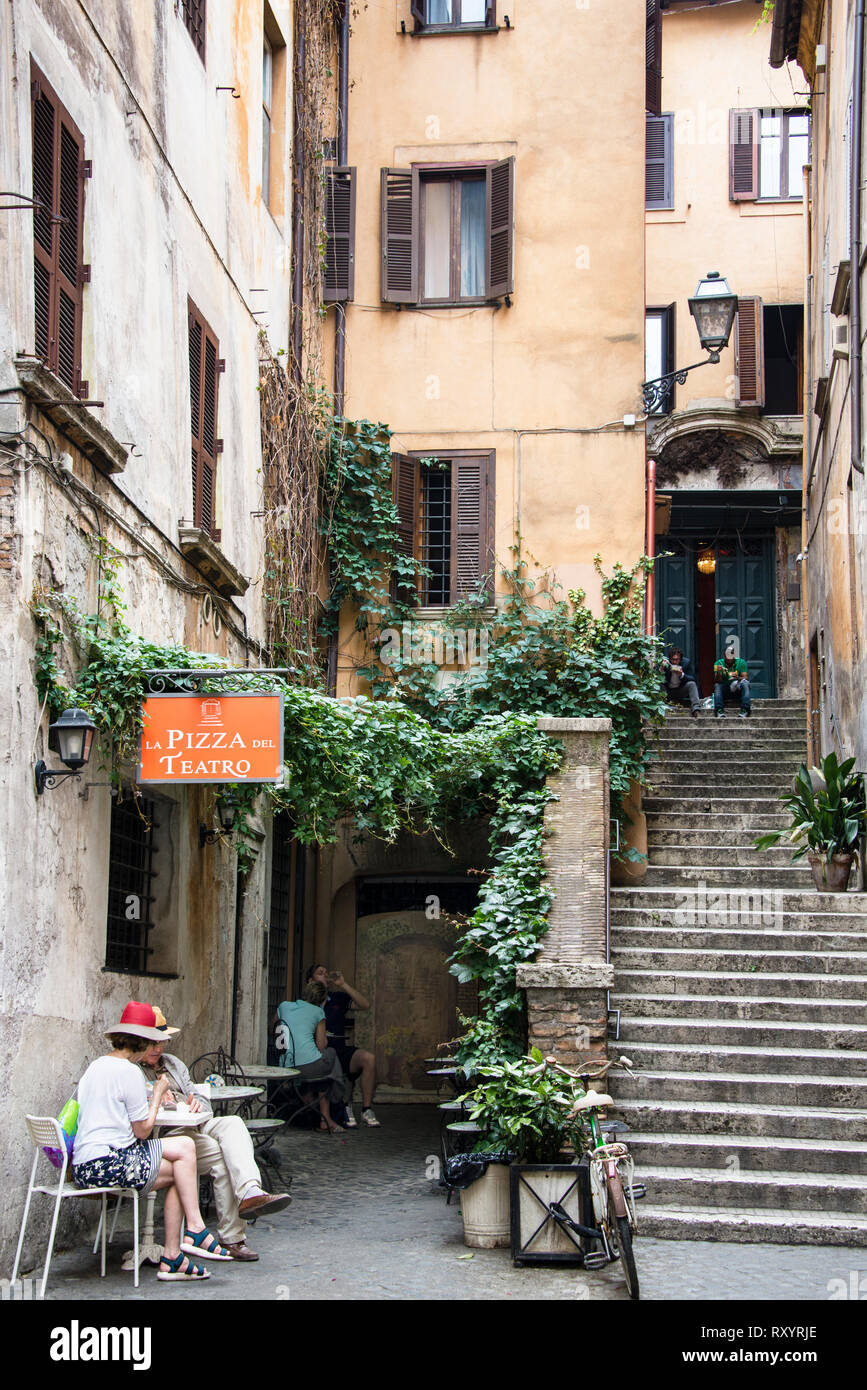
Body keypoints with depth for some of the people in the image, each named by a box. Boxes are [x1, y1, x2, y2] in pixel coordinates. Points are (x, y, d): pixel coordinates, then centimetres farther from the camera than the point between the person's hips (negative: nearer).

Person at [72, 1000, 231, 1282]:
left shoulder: (95, 1066, 17)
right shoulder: (129, 1071, -11)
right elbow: (142, 1130, -9)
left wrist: (152, 1098, 25)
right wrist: (157, 1096, 7)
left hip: (83, 1166, 9)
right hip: (106, 1164, -9)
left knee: (178, 1176, 9)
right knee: (184, 1147, -2)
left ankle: (172, 1258, 2)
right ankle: (195, 1230, 0)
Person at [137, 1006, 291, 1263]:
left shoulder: (172, 1063, 29)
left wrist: (198, 1104, -2)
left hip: (194, 1124, 6)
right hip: (163, 1134, -6)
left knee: (232, 1123, -27)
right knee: (221, 1156, -28)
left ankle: (249, 1193, -48)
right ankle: (232, 1238, -29)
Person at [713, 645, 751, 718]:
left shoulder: (741, 663, 0)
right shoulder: (718, 663, 0)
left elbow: (746, 678, -10)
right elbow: (717, 681, -8)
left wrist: (738, 678, -32)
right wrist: (718, 673, -29)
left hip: (738, 691, 0)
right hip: (724, 691, 0)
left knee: (745, 684, -30)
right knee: (717, 686, -29)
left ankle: (744, 711, -40)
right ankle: (719, 711, -42)